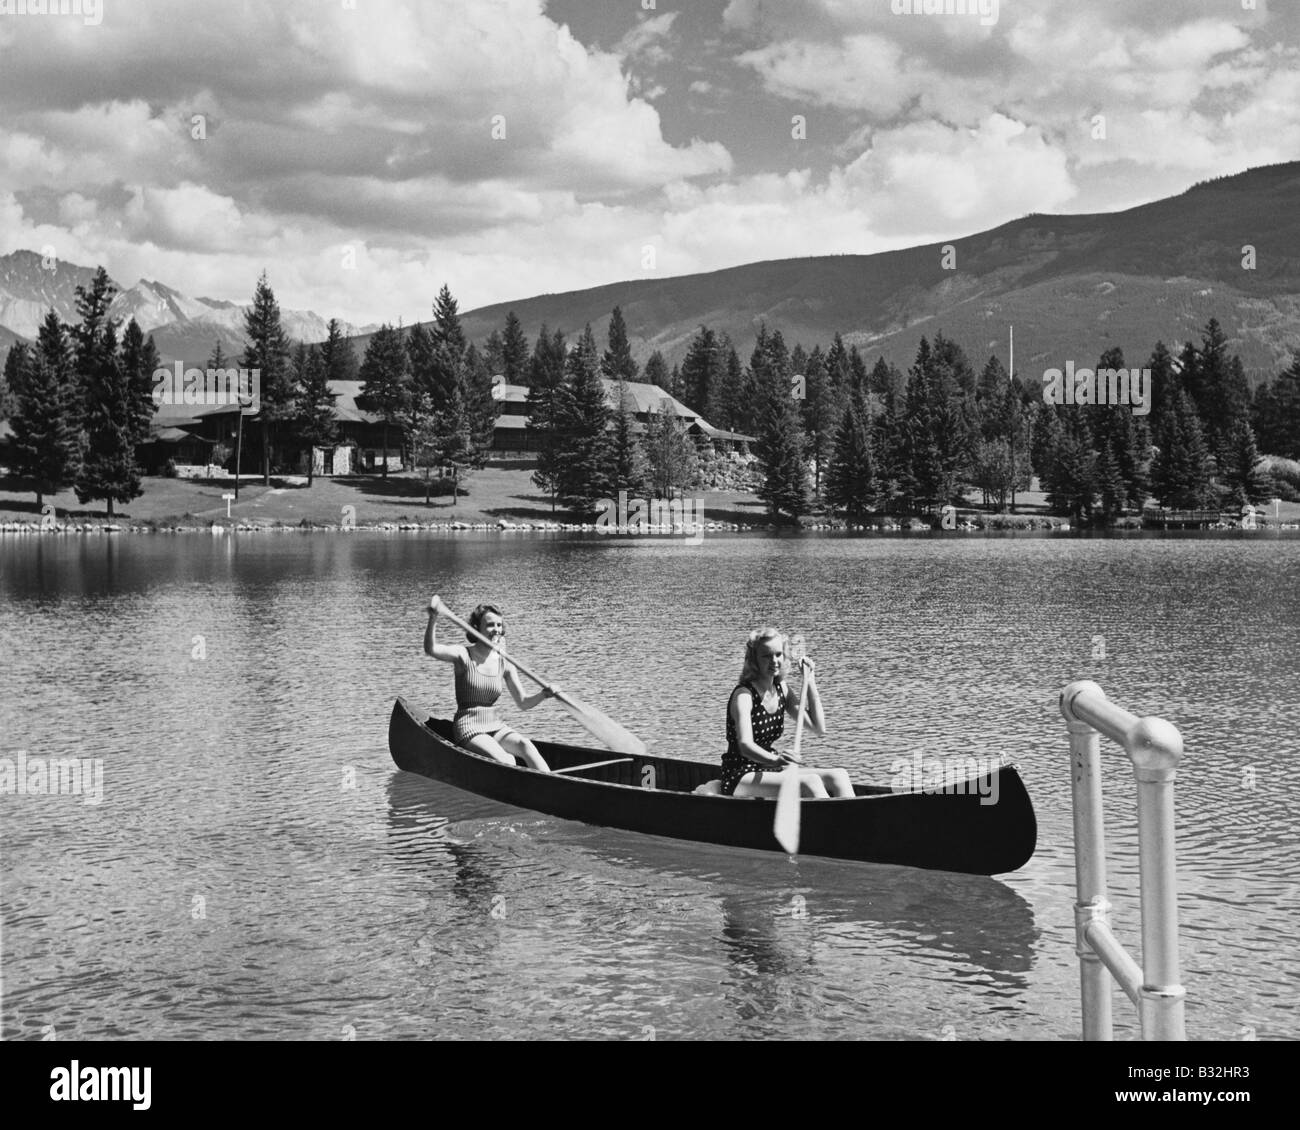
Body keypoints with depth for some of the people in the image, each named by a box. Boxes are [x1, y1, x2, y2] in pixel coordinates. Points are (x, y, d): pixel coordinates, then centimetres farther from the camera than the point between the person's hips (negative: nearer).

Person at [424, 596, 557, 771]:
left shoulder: (504, 663, 6)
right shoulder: (464, 655, -5)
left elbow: (522, 703, 9)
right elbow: (430, 649, -24)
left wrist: (543, 694, -12)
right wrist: (433, 618, -41)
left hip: (496, 727, 4)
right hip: (469, 730, -4)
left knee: (524, 745, -27)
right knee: (506, 761, -30)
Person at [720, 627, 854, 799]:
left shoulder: (781, 689, 8)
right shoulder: (744, 695, -15)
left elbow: (819, 727, 8)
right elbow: (745, 745, -30)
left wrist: (810, 683, 4)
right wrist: (775, 760, -50)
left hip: (768, 771, 8)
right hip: (740, 778, -8)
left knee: (838, 776, -12)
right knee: (810, 782, -29)